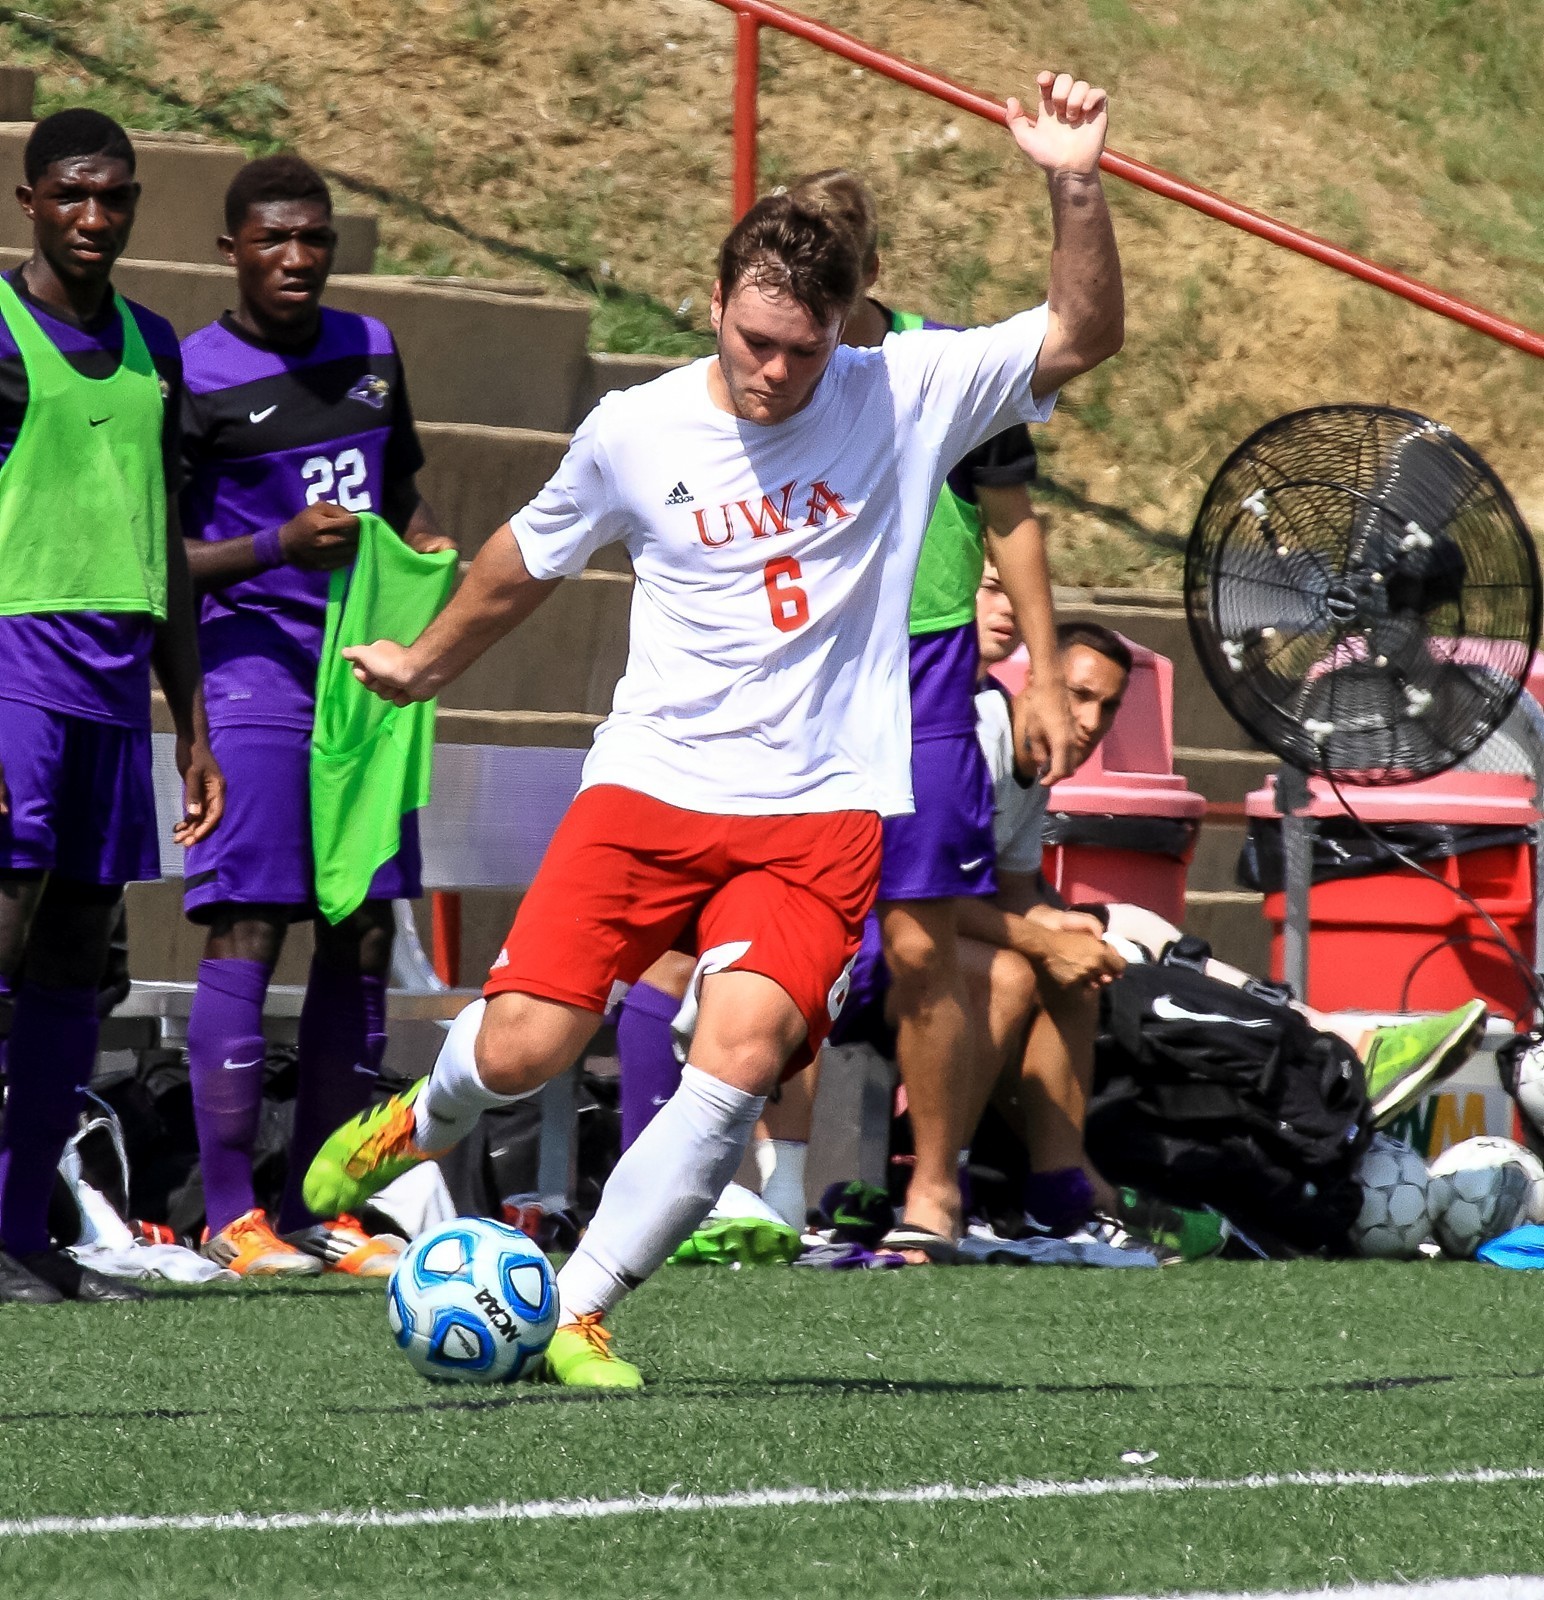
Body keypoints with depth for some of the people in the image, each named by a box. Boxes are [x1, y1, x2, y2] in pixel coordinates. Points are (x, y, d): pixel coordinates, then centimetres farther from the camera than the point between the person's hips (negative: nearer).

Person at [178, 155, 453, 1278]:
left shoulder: (370, 351, 12)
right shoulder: (196, 377, -7)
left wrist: (428, 547, 4)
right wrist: (282, 548, -20)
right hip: (257, 668, -6)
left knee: (364, 937, 6)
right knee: (247, 932, -10)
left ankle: (323, 1208, 12)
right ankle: (231, 1215, -7)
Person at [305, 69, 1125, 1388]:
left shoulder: (906, 392, -3)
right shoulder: (634, 433, -1)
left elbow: (1084, 336, -6)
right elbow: (531, 556, 18)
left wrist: (1074, 189, -22)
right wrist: (427, 663, 32)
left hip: (820, 813, -1)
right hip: (648, 787, 1)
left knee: (744, 1048, -22)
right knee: (520, 1052, -8)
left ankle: (578, 1312, -10)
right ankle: (424, 1120, 30)